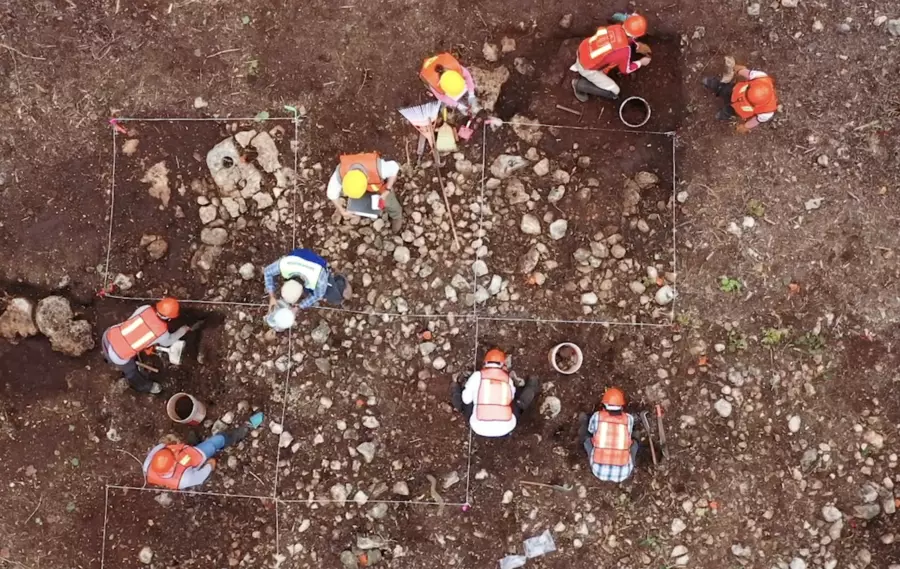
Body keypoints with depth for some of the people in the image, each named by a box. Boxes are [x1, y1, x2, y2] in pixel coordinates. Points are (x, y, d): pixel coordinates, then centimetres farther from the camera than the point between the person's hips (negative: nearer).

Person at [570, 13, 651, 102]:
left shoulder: (618, 28, -10)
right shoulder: (625, 50, -26)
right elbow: (625, 70, -3)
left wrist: (637, 46, 21)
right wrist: (641, 62, 11)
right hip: (586, 68, -7)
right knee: (614, 92, 0)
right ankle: (580, 85, 3)